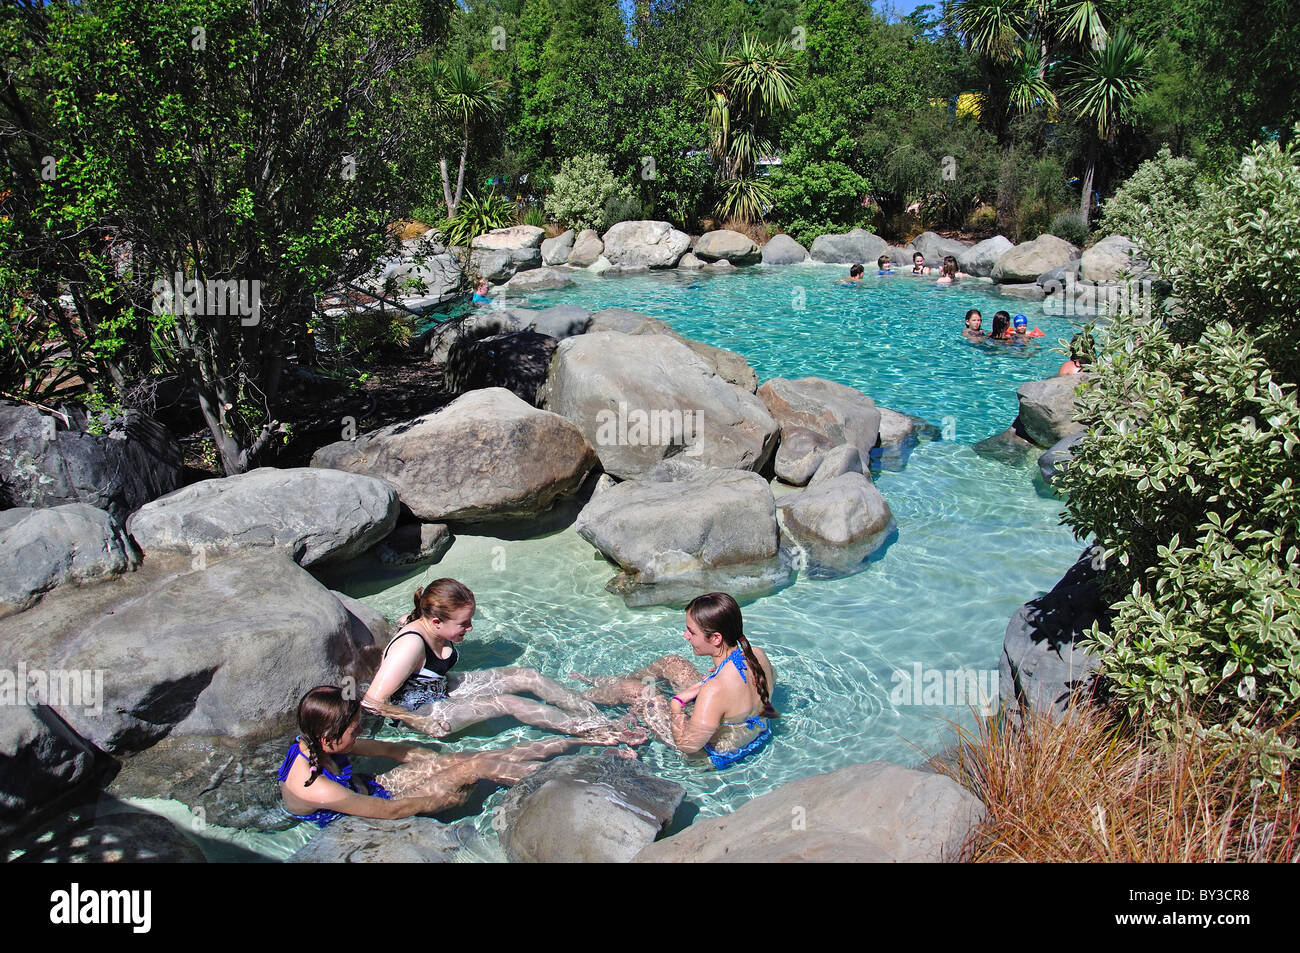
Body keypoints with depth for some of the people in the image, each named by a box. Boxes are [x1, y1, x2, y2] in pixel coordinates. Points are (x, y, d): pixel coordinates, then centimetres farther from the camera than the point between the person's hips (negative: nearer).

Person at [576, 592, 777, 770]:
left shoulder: (715, 691, -41)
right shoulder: (758, 655, -18)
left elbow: (687, 745, -30)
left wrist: (676, 703, -18)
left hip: (714, 757, -7)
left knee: (630, 690, 1)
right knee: (671, 663, 15)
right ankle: (608, 683, 41)